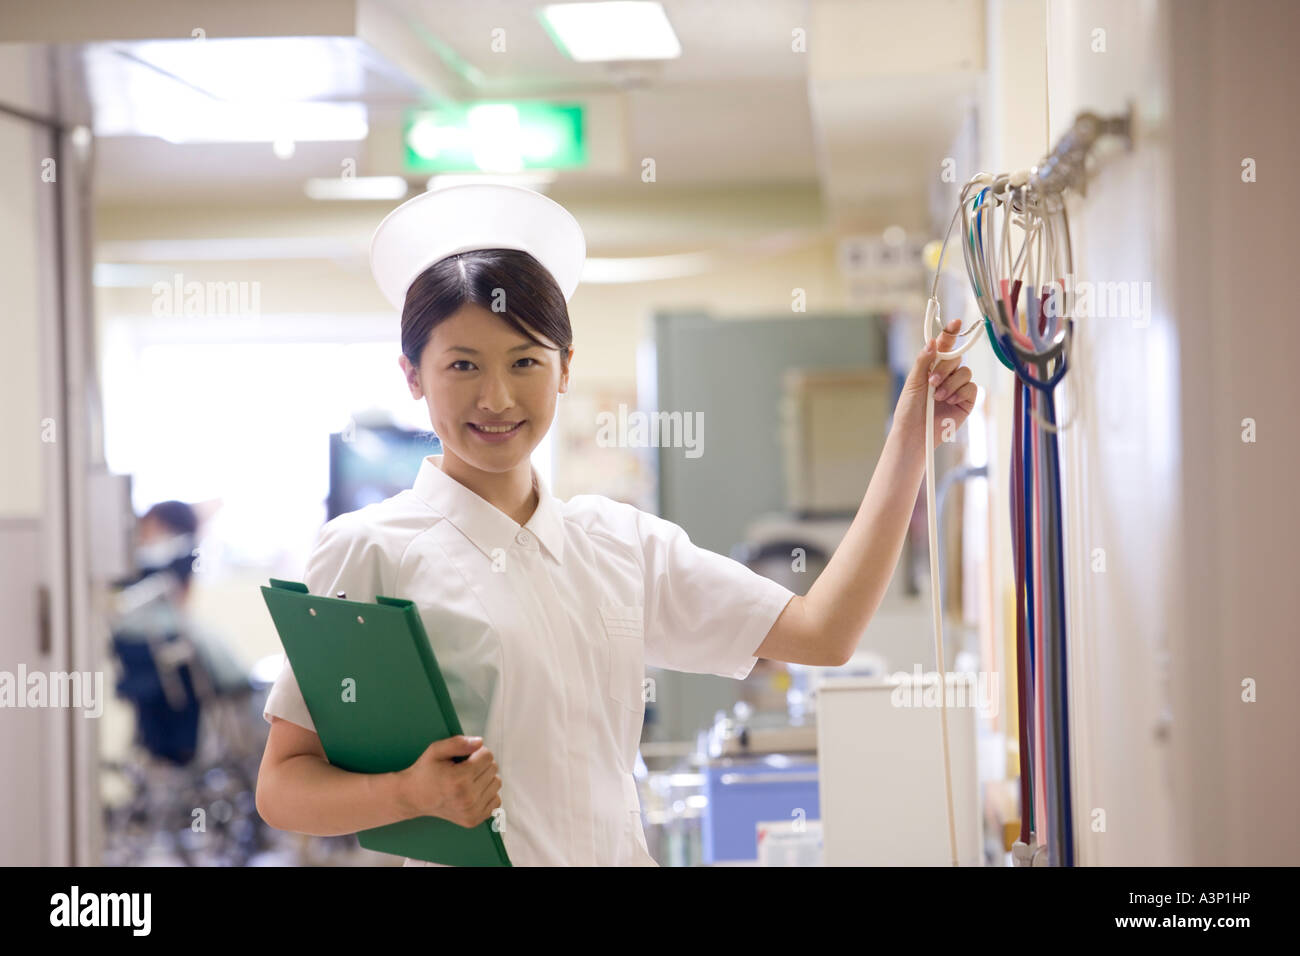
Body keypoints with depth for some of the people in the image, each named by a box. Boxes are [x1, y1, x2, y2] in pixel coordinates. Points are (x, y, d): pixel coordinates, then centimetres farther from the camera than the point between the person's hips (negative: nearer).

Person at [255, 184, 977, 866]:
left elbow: (820, 631, 10)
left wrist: (910, 437, 11)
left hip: (621, 853, 5)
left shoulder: (622, 541, 12)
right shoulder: (370, 550, -2)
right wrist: (413, 793, -22)